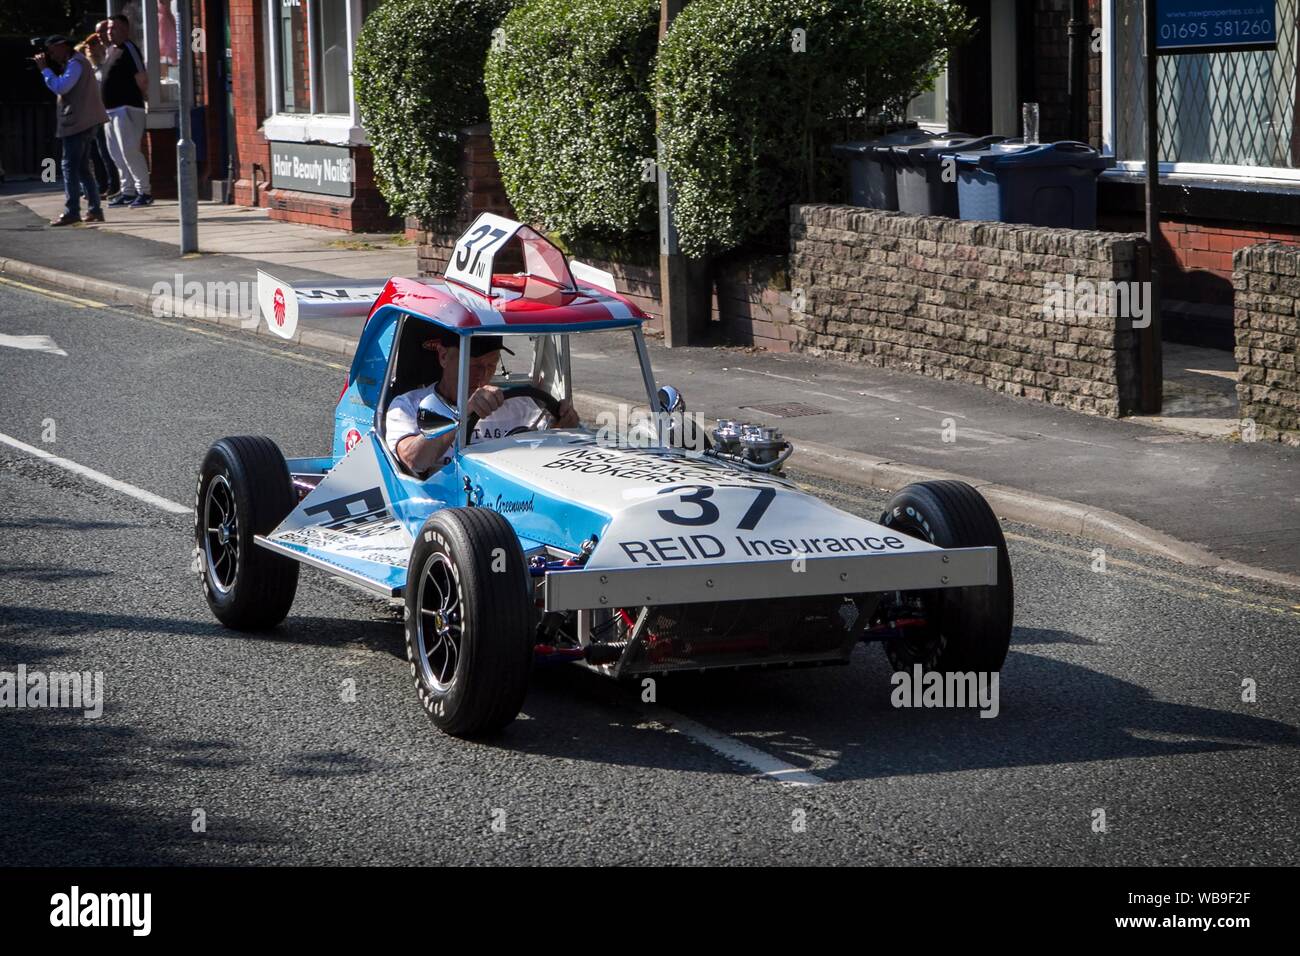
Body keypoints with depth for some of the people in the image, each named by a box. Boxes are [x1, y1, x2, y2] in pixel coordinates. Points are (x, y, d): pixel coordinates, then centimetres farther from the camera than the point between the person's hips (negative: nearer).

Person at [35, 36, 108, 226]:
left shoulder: (75, 63, -12)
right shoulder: (76, 62, 21)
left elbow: (60, 87, -21)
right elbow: (63, 88, 21)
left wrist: (44, 69, -11)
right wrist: (46, 68, 10)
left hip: (77, 122, -10)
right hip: (84, 122, 10)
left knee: (70, 166, -10)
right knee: (81, 167, 14)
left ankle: (71, 212, -14)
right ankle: (94, 210, 13)